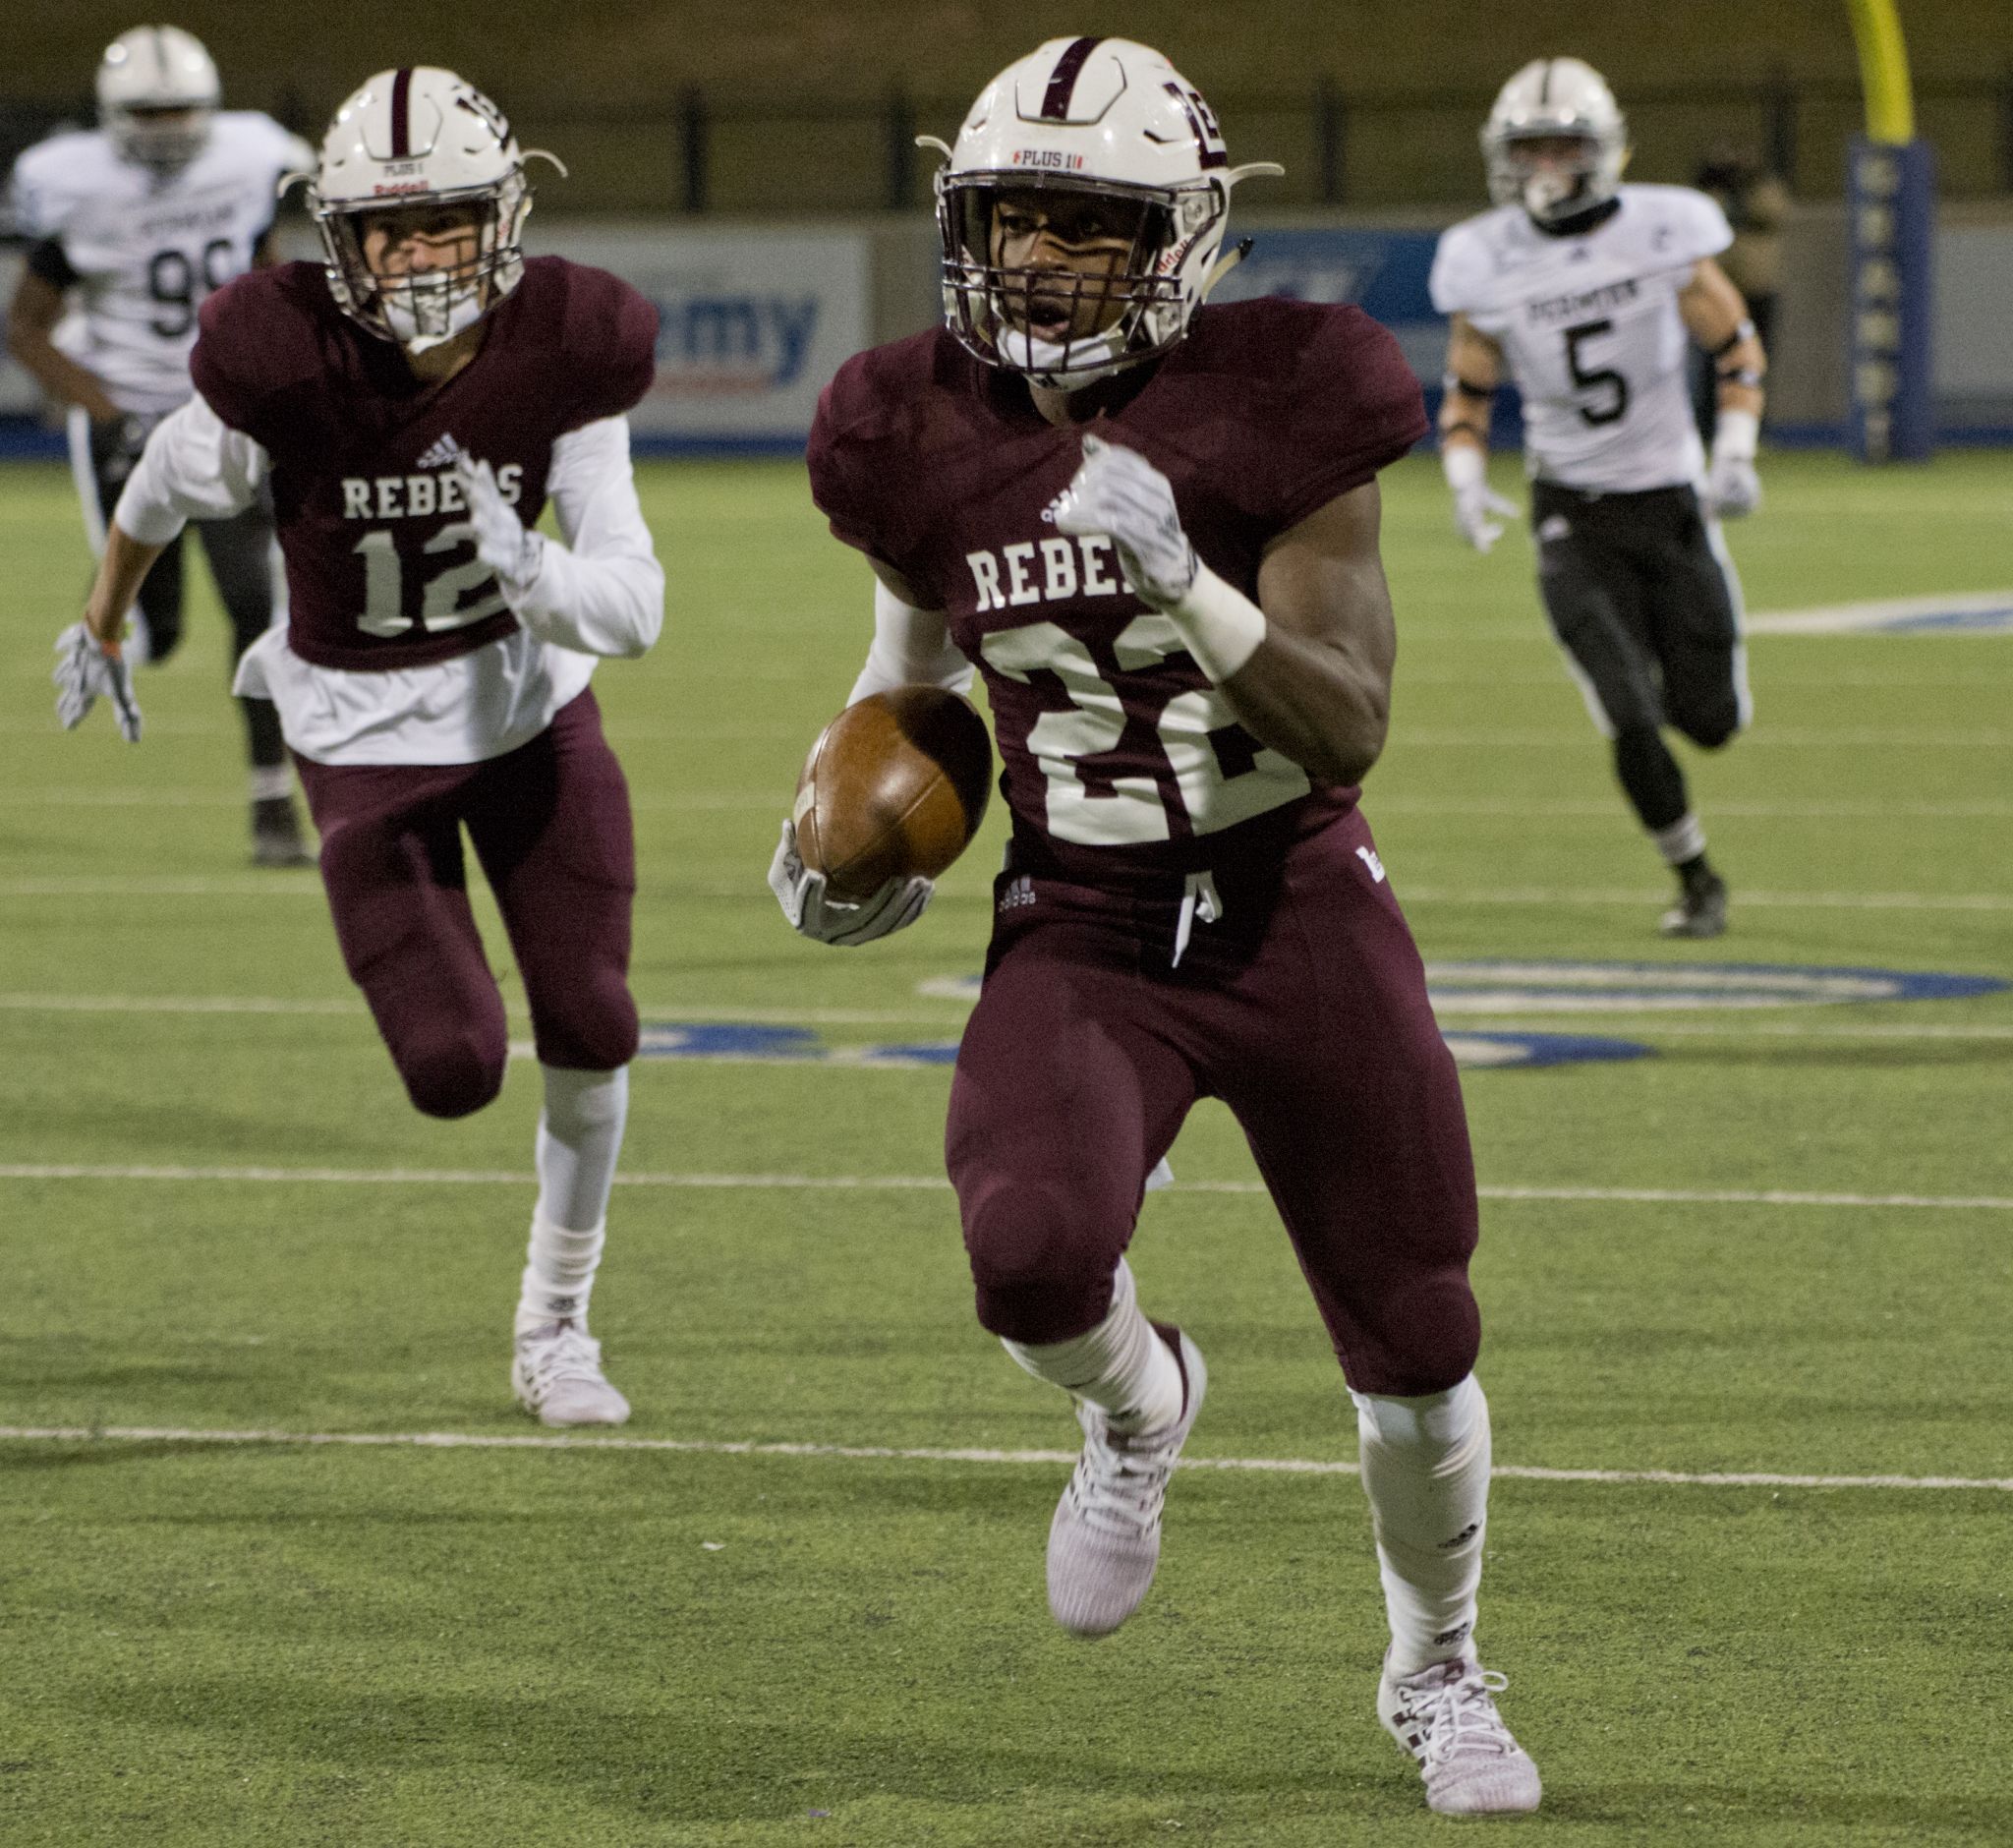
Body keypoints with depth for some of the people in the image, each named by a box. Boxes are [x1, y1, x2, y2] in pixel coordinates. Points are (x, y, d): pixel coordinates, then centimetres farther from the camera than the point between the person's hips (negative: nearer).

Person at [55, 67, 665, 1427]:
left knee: (589, 1027, 2)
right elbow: (170, 488, -3)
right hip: (368, 734, -2)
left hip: (529, 692, 2)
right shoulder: (289, 368, -26)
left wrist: (534, 573, -42)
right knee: (455, 1071, -7)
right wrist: (101, 625, 14)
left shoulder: (560, 358, -19)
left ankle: (557, 1329, 24)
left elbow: (634, 608, -19)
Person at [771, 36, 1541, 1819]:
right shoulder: (928, 442, -5)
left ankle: (1438, 1678, 37)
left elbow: (1351, 728, -20)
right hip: (1082, 939, 1)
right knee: (1032, 1250, -29)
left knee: (1414, 1340, 7)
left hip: (1298, 921, -1)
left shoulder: (1273, 413, -16)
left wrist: (1182, 579, -33)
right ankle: (1137, 1410, 9)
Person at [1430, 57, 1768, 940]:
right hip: (1573, 516, -1)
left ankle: (1667, 664, 43)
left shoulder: (1662, 233, -10)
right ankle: (1697, 882, 13)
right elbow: (1467, 393, 5)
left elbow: (1738, 350, 1)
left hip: (1671, 497, 1)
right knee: (1630, 725, -11)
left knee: (1711, 721, 5)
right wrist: (1466, 481, -12)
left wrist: (1734, 454, -13)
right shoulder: (1488, 264, -7)